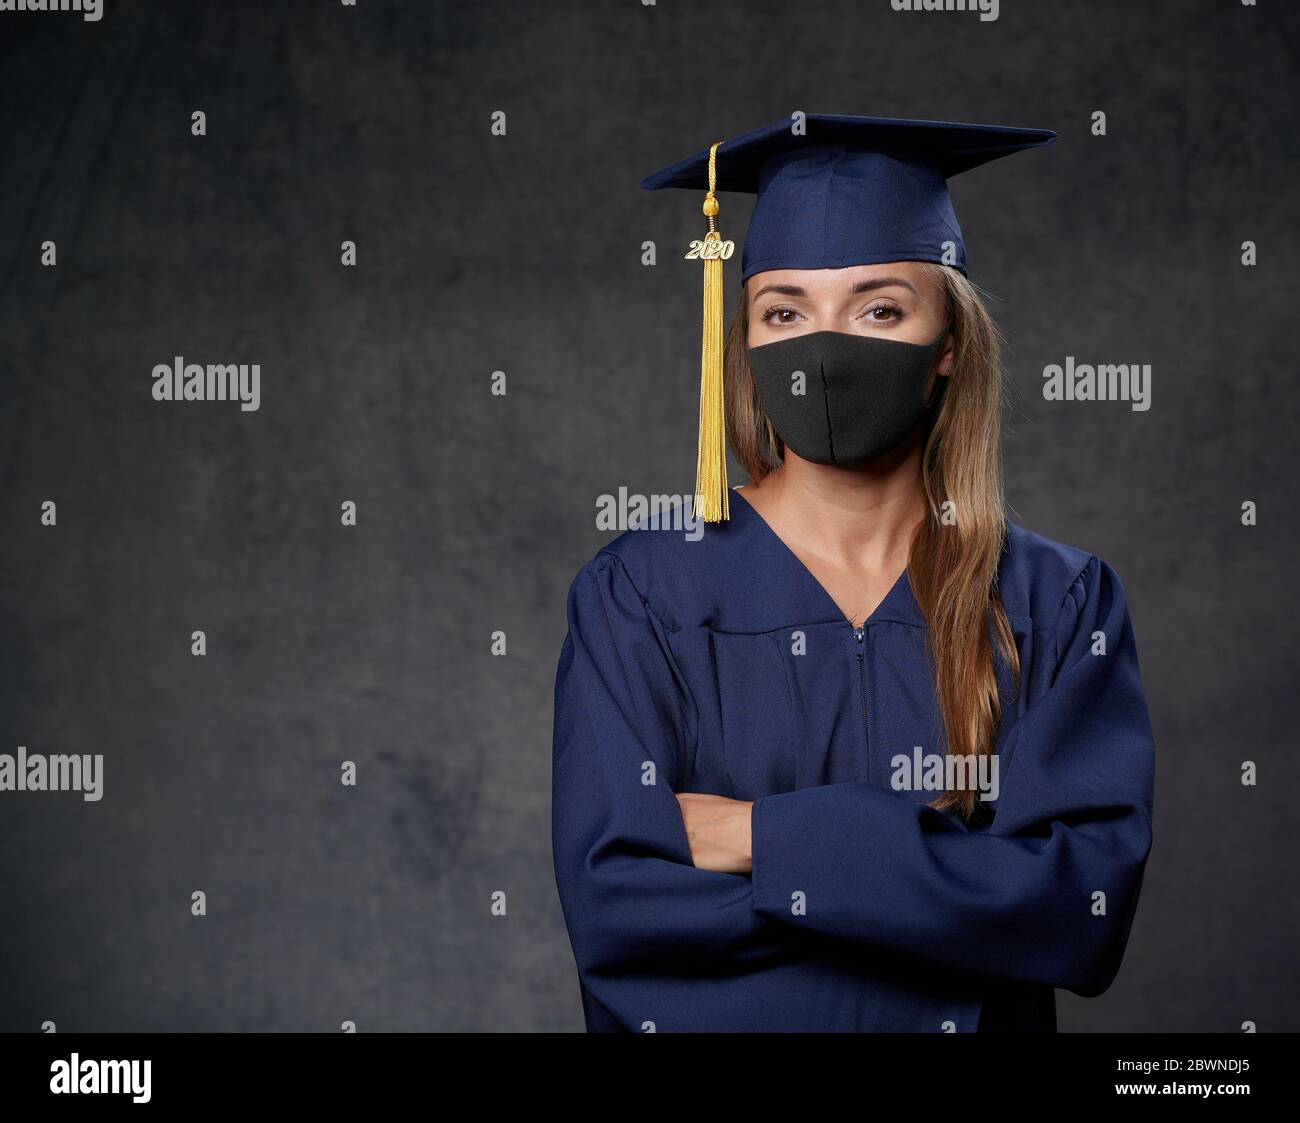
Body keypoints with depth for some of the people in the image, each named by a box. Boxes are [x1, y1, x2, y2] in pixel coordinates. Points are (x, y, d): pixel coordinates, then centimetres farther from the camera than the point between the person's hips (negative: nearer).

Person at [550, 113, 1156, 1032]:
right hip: (717, 1020, -1)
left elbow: (1091, 905, -18)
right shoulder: (642, 595, -11)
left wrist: (767, 839, -22)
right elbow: (612, 905, -19)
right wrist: (961, 873, -21)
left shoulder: (1057, 604, -8)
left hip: (985, 1020, 1)